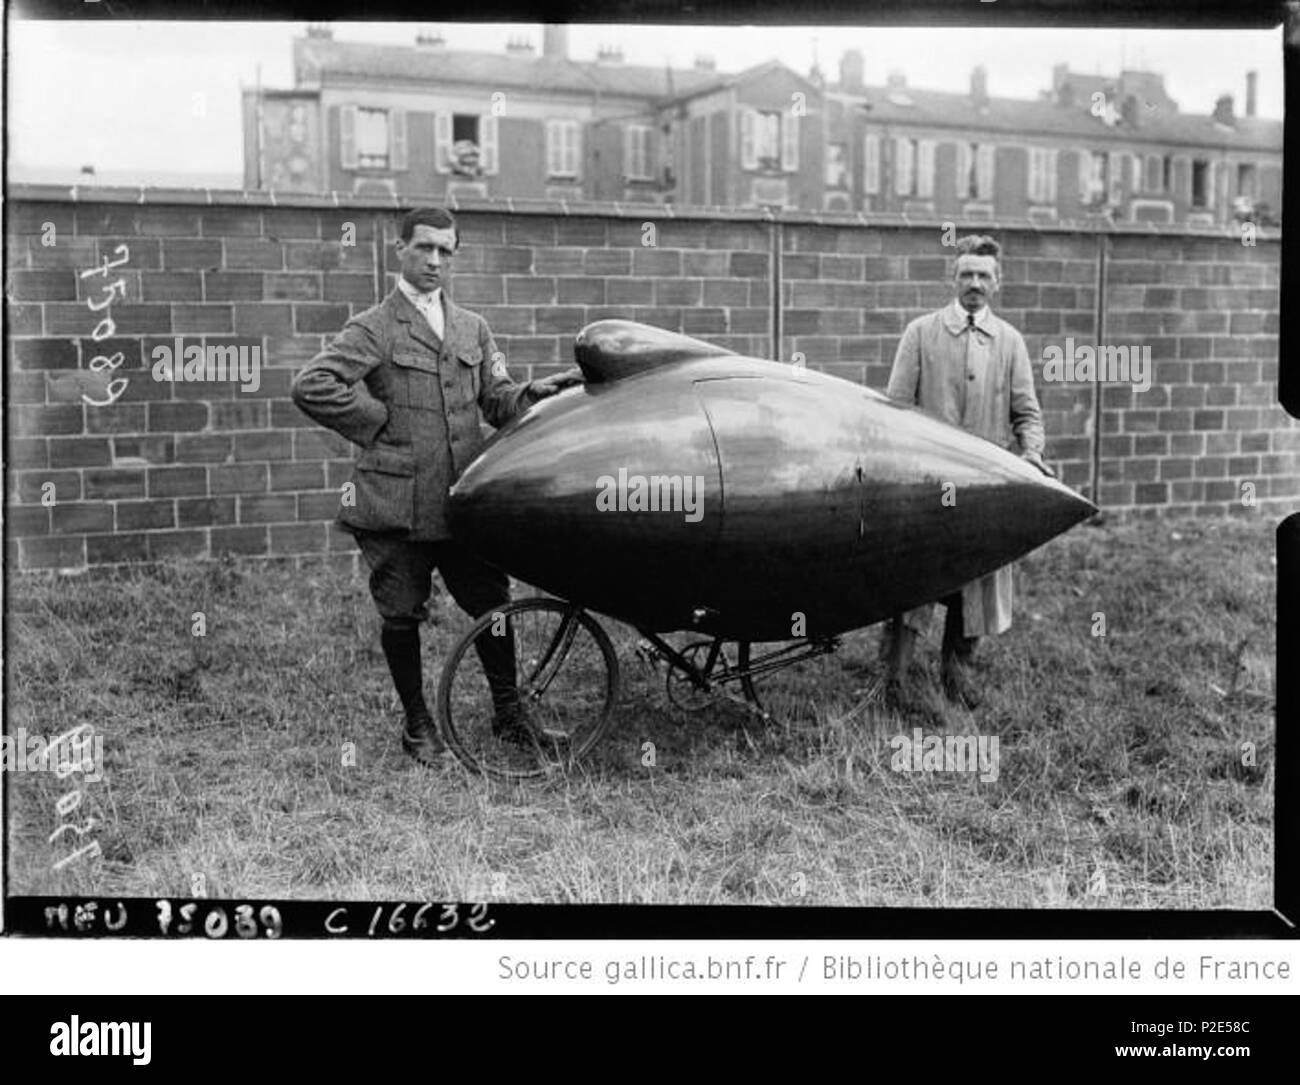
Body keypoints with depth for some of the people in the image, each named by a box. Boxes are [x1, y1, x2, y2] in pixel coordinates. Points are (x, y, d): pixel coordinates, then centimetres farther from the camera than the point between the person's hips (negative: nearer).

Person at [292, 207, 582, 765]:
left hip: (465, 502, 4)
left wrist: (534, 393, -6)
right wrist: (376, 422, -9)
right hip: (396, 504, -4)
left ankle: (509, 713, 23)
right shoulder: (372, 330, 0)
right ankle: (417, 724, 21)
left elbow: (497, 401, 14)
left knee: (492, 604, 6)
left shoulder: (472, 328, 17)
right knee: (402, 616, 4)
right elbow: (310, 387, -11)